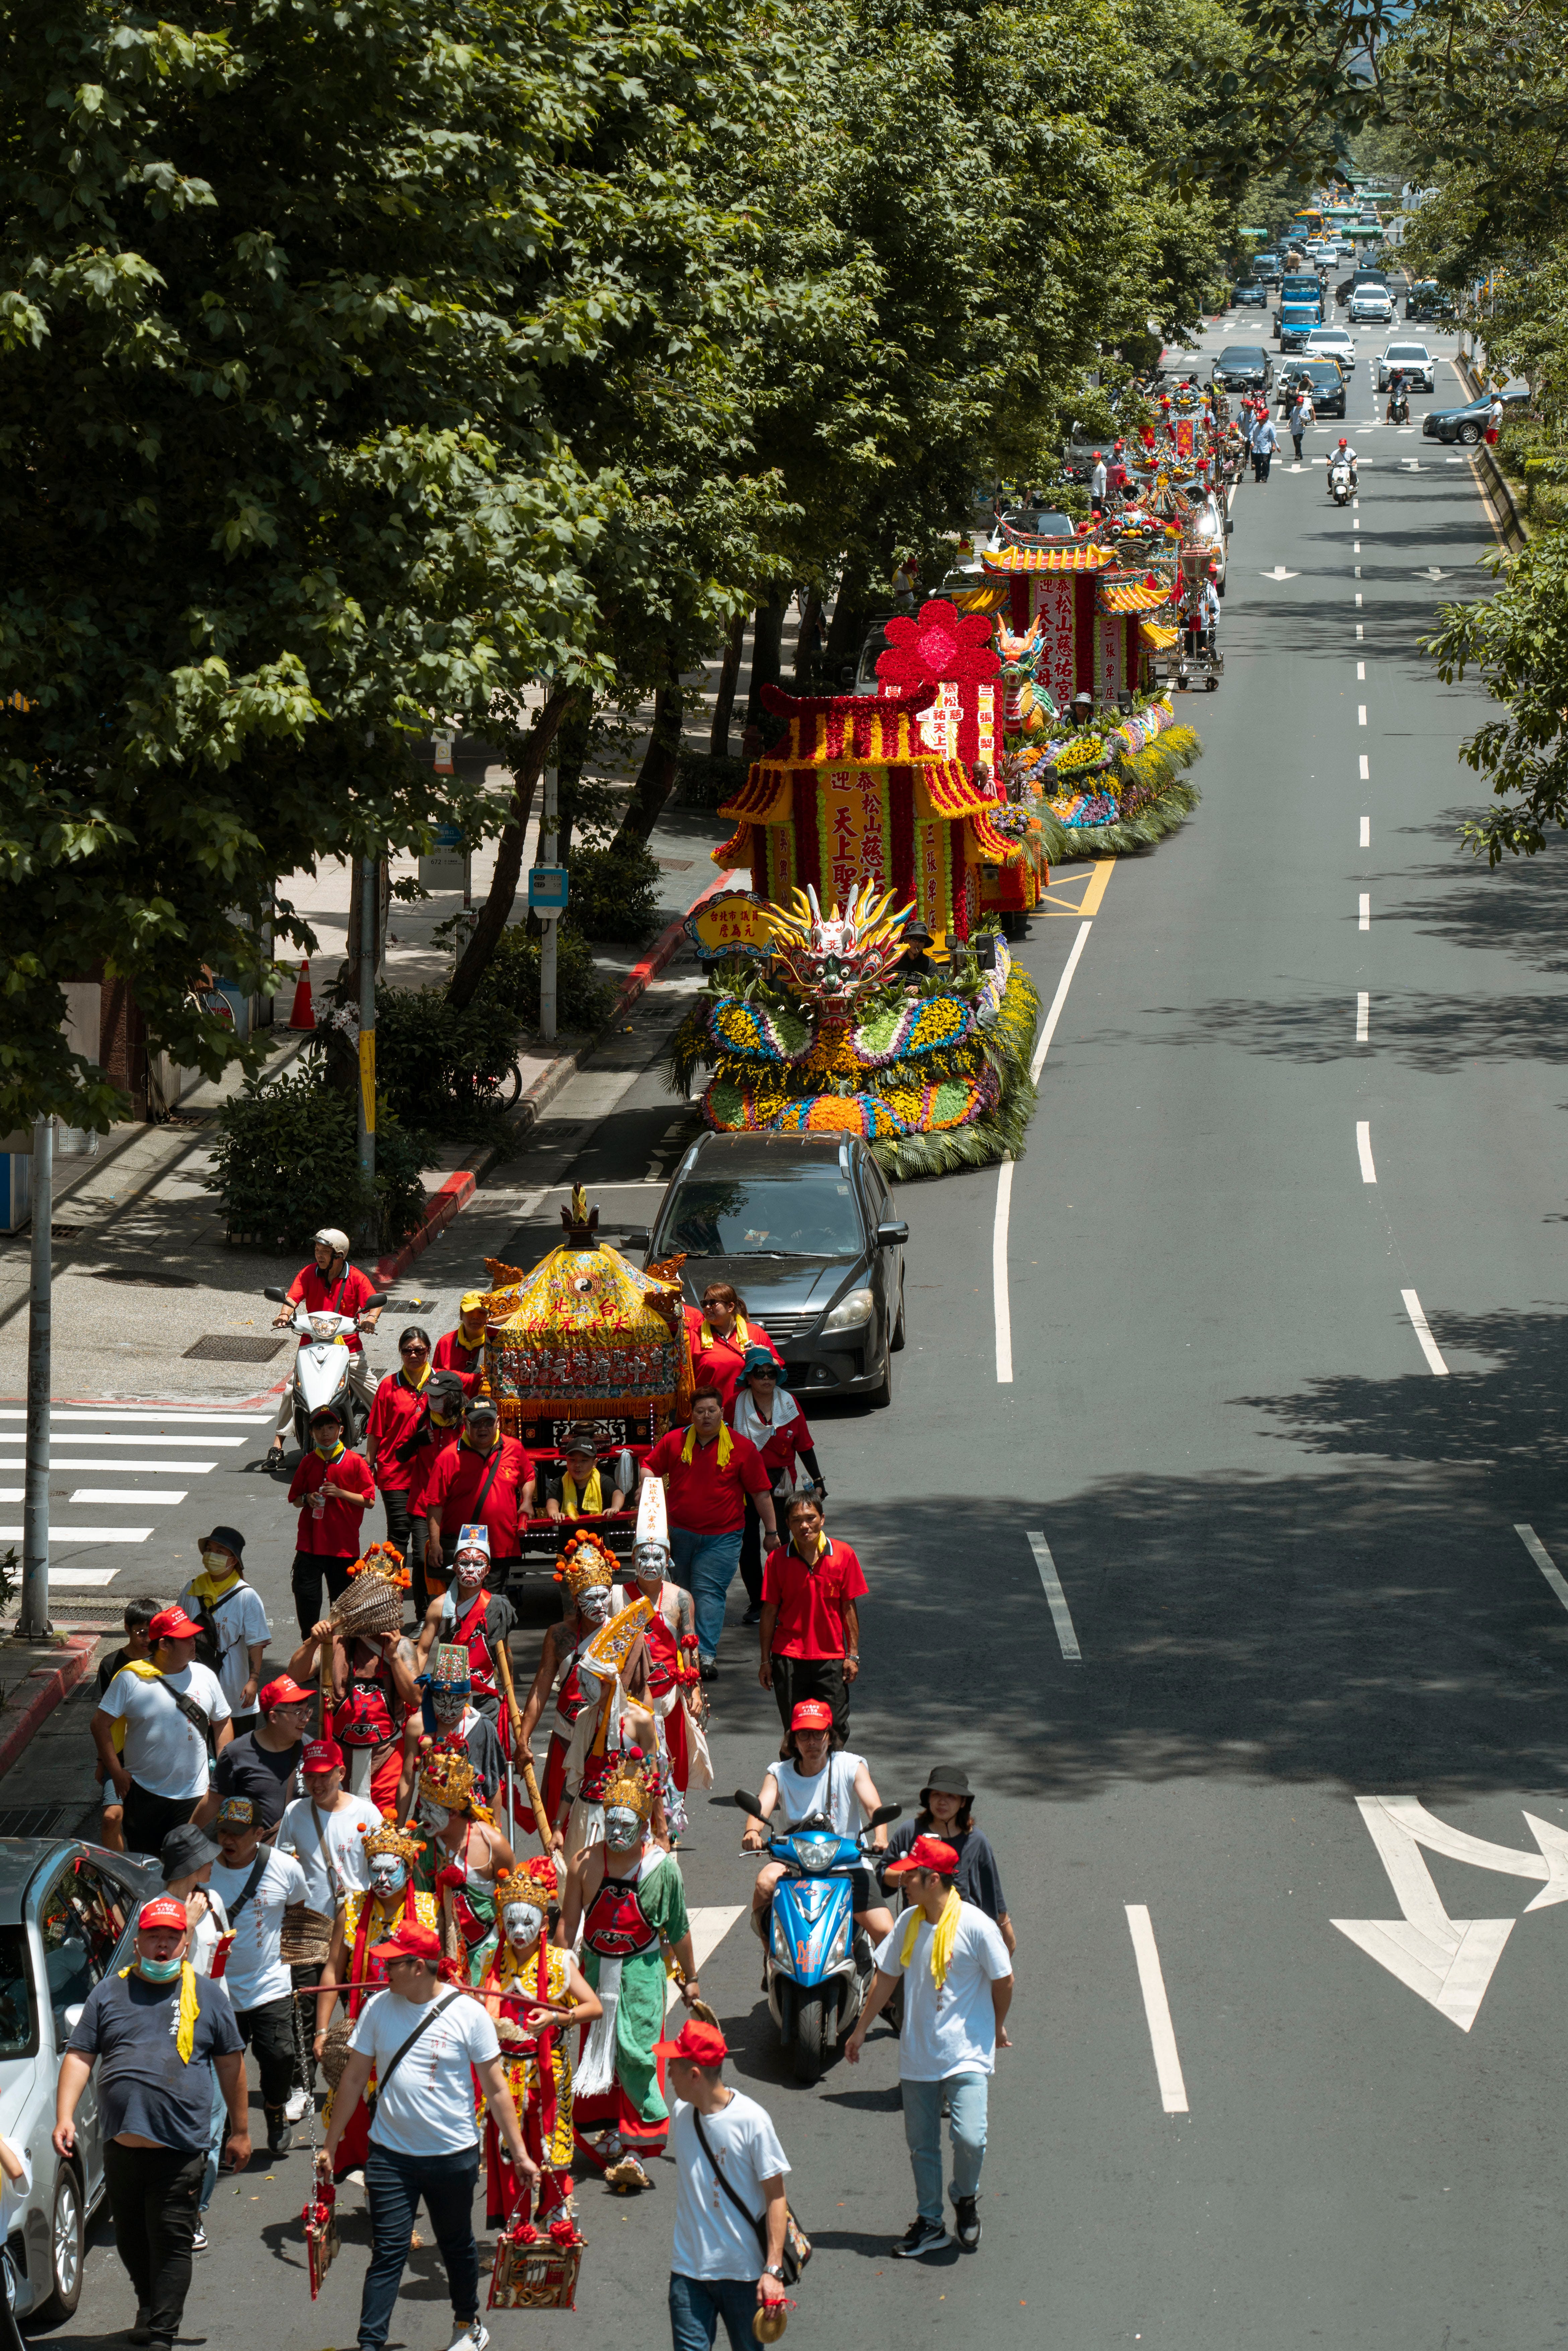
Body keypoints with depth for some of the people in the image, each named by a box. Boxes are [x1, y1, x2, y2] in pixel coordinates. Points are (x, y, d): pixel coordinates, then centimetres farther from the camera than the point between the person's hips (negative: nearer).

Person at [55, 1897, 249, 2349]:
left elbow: (231, 2063, 13)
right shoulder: (109, 1992, 9)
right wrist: (65, 2118, -6)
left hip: (180, 2150, -3)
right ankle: (150, 2308, 34)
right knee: (131, 2244, 14)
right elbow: (79, 2057, 6)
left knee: (171, 2244, -4)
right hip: (121, 2146, 3)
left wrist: (240, 2130, 13)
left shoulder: (208, 1994, 8)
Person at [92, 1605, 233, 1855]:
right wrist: (116, 1772, -8)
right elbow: (101, 1724, -5)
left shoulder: (205, 1677, 2)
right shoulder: (131, 1679, -8)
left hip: (193, 1796, 2)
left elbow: (222, 1722, 12)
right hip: (143, 1794, -2)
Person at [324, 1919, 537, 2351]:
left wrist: (520, 2153, -4)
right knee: (388, 2254, -4)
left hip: (454, 2154, -1)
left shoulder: (468, 2013, -9)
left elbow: (496, 2089, -4)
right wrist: (330, 2146, 8)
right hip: (391, 2154, 1)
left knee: (457, 2247, 16)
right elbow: (354, 2079, 7)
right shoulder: (379, 2008, -2)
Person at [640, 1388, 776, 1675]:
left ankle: (706, 1654, -19)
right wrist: (649, 1483, -8)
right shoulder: (674, 1441, 4)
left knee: (709, 1592, -14)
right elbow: (650, 1466, 16)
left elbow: (761, 1492, 0)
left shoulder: (742, 1448, -2)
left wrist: (772, 1531, -1)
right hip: (679, 1532, 3)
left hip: (721, 1536, -3)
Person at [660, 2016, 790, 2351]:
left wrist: (773, 2271, -16)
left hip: (744, 2271, -4)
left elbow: (776, 2197, -11)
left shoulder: (752, 2121, -15)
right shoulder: (682, 2112, 1)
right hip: (689, 2270, 4)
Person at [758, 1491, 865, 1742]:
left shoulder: (843, 1555, -2)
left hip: (831, 1656, 0)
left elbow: (849, 1608, 3)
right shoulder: (778, 1559, -2)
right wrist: (766, 1660, 3)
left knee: (836, 1731, 0)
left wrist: (853, 1655, 1)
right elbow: (769, 1612, 3)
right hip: (788, 1658, 0)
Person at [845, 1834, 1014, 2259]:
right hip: (917, 2055, 5)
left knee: (969, 2137, -17)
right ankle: (930, 2224, 23)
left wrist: (997, 2028, 12)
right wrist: (861, 2029, 20)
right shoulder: (908, 1923, 3)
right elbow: (887, 1978, 15)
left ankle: (966, 2200, 12)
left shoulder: (975, 1926, -13)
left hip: (967, 2053, -5)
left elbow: (1003, 1981, -1)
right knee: (921, 2144, 9)